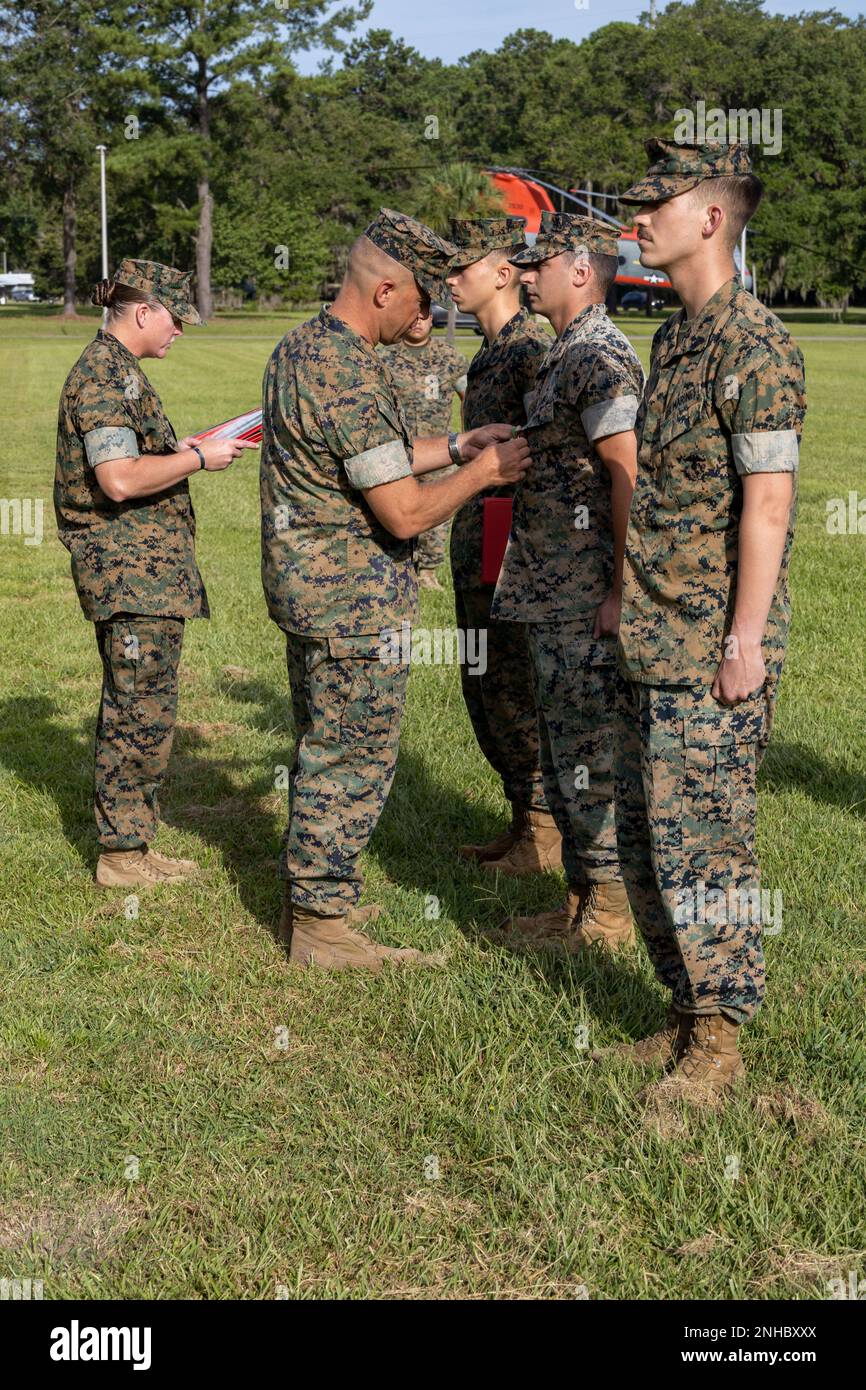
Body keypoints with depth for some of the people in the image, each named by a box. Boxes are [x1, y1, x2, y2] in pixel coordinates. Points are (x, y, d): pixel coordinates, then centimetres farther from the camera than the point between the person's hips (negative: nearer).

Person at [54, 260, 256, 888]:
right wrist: (199, 457, -15)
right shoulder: (102, 376, -15)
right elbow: (120, 480, -24)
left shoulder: (119, 371, 18)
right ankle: (121, 853, 3)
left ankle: (135, 842, 22)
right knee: (140, 712, -5)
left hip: (150, 571, 11)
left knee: (140, 711, 14)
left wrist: (192, 448, 14)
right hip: (132, 575, -11)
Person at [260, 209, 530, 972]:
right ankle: (323, 923, 11)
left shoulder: (300, 347, 9)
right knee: (350, 765, 1)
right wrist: (482, 473, -8)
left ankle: (308, 896, 30)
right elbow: (406, 513, -22)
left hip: (307, 588, 10)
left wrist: (455, 445, 12)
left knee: (320, 753, 19)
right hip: (355, 603, -10)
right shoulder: (350, 376, -23)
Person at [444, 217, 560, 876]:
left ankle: (547, 837, 8)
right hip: (477, 552, 10)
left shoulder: (534, 351, -15)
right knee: (483, 691, 15)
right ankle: (522, 823, 25)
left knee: (516, 695, -3)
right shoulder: (490, 351, 15)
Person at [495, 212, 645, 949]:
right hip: (553, 597, 10)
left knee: (590, 752, -3)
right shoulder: (568, 355, 16)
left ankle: (611, 915, 7)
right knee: (564, 749, 15)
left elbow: (628, 475, -22)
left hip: (587, 603, -10)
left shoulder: (600, 357, -15)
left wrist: (620, 590, -24)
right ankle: (582, 901, 25)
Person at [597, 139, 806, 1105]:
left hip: (709, 653, -9)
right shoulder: (673, 339, 14)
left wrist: (745, 641, -20)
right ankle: (687, 1017, 27)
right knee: (644, 839, 14)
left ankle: (717, 1043, 11)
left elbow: (767, 503, -18)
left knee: (700, 844, -2)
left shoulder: (753, 345, -14)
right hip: (648, 645, 9)